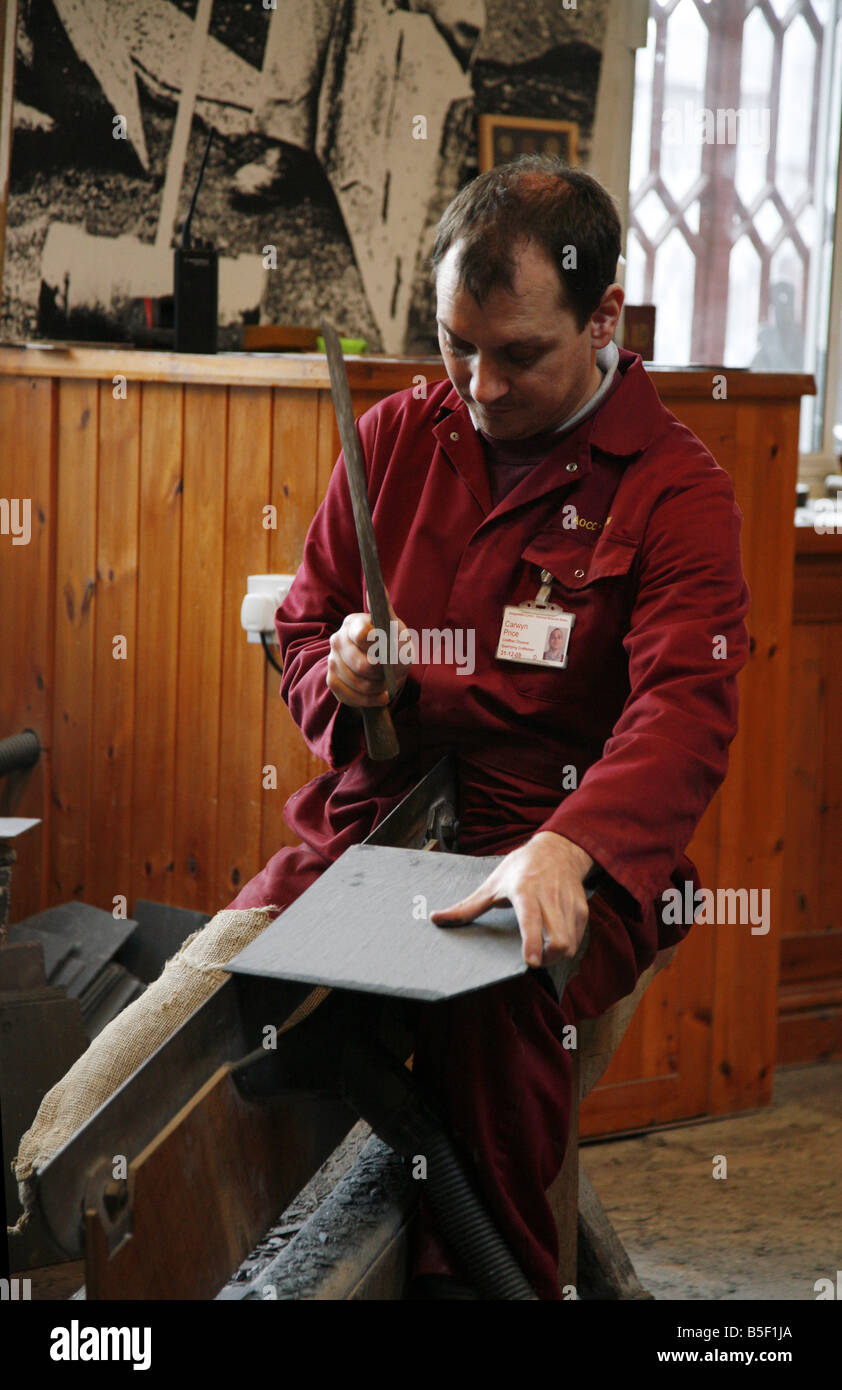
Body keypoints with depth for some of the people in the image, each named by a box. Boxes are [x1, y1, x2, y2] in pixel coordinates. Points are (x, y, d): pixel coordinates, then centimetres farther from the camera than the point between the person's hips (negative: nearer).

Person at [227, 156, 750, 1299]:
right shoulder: (396, 439, 13)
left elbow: (687, 706, -17)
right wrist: (340, 679, -5)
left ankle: (482, 1282, -15)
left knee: (490, 1005, -35)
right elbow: (301, 627, 23)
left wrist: (567, 848, -37)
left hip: (570, 853, -4)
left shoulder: (677, 489, -2)